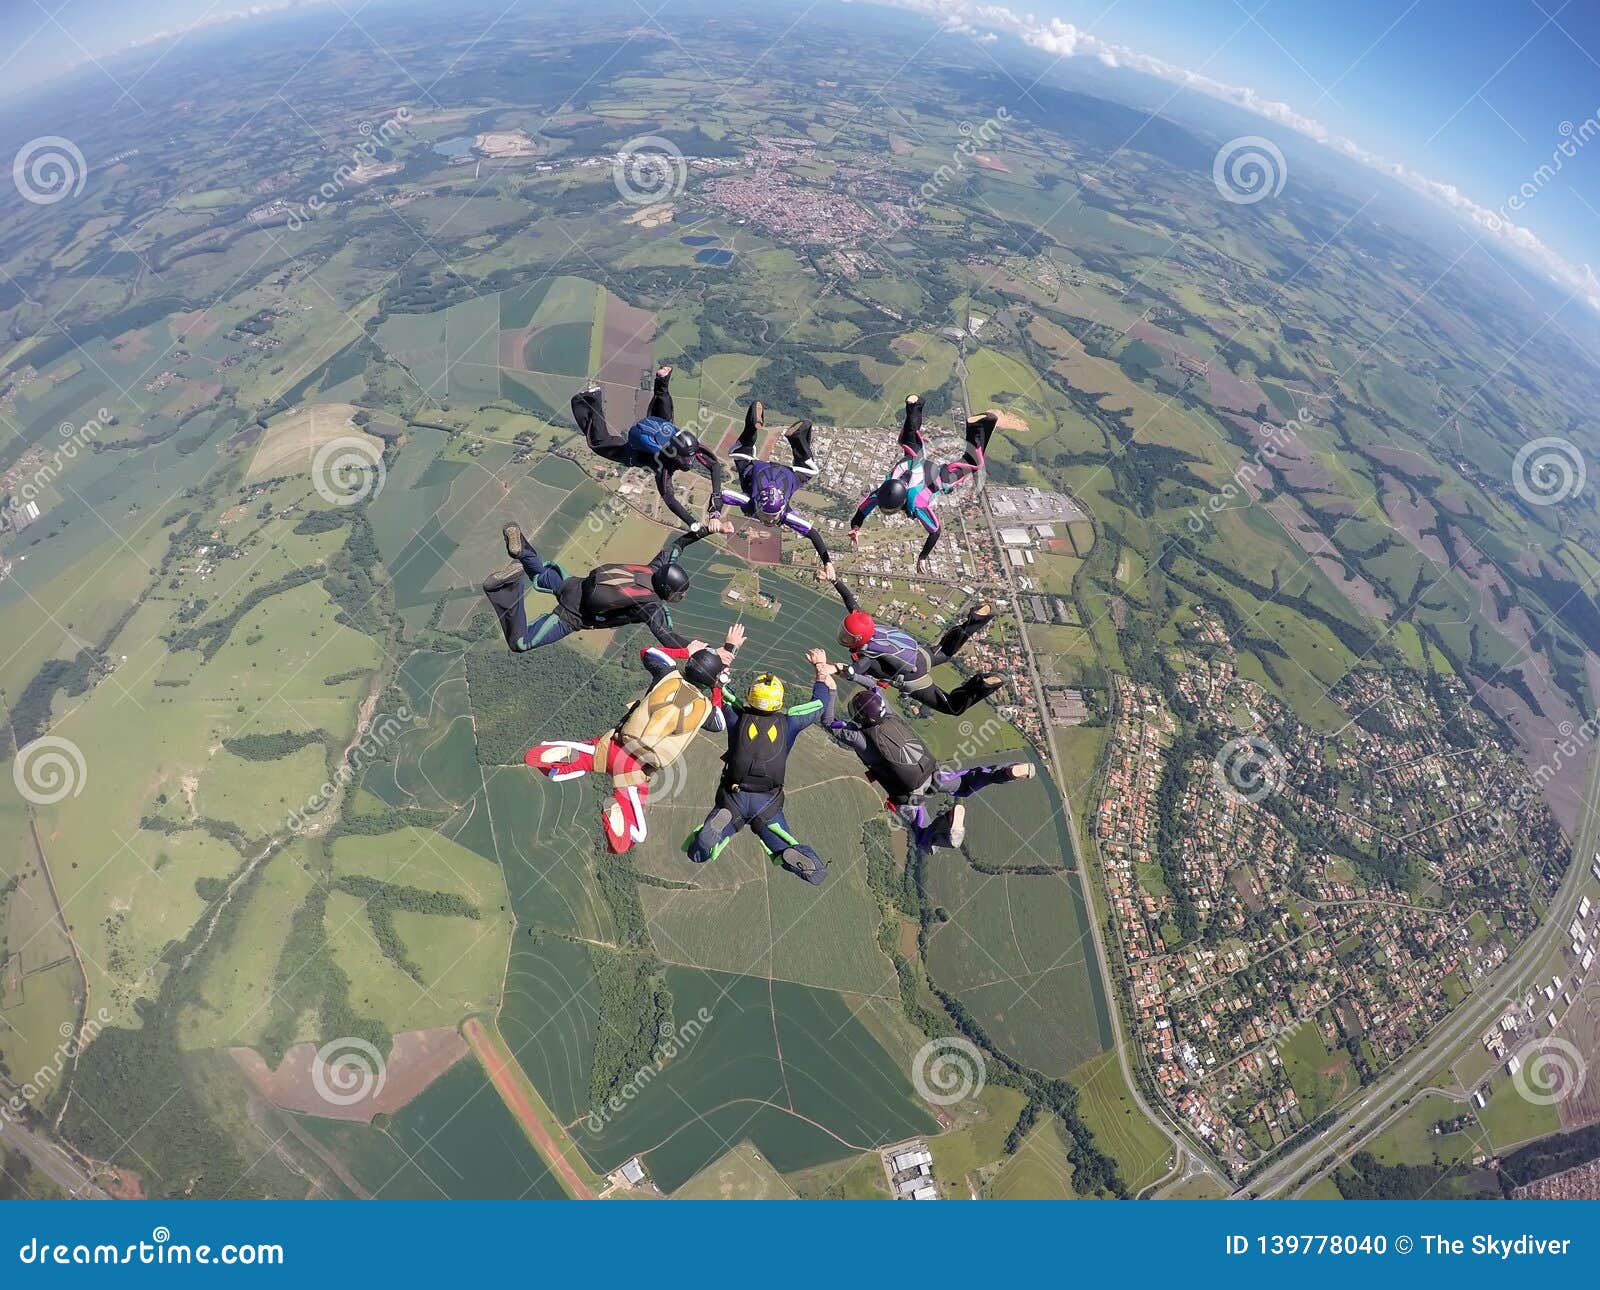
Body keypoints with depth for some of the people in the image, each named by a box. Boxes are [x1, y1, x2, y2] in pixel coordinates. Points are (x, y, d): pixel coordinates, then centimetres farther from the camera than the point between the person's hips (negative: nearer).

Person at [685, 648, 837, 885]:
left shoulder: (737, 716, -1)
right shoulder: (788, 721, -1)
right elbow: (821, 701, 13)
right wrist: (821, 666, 26)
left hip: (733, 798, 0)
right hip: (768, 804, 0)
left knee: (697, 855, 10)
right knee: (816, 873, 8)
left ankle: (719, 825, -19)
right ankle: (793, 856, -28)